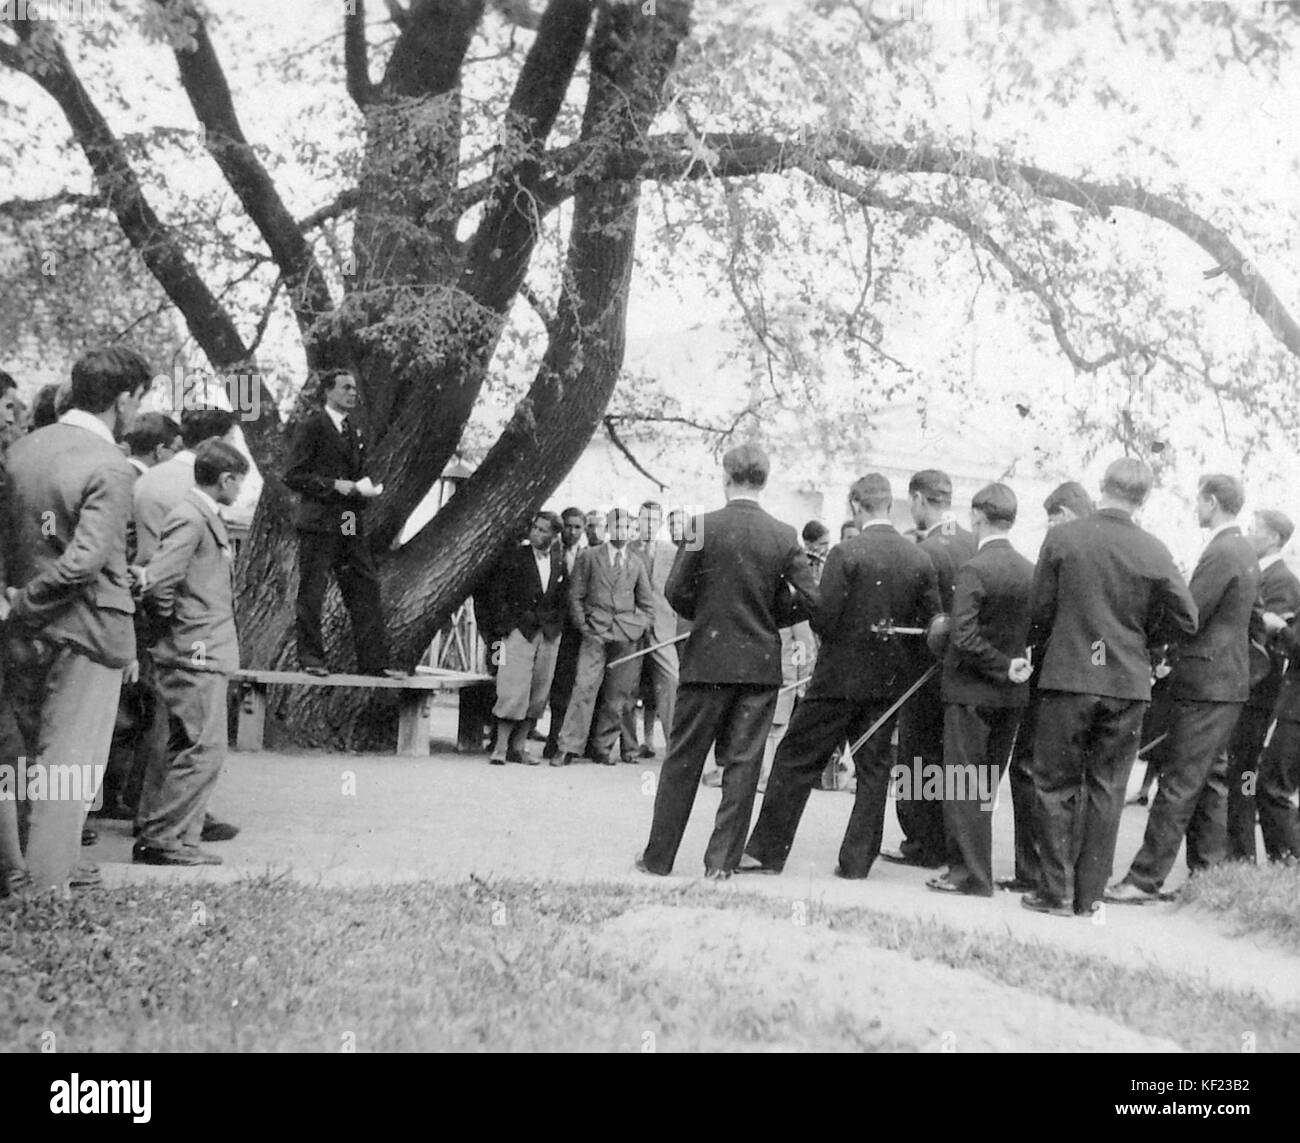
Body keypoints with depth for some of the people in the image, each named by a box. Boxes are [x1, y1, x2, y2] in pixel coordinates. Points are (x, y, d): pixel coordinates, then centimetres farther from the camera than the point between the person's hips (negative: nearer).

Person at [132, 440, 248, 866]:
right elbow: (156, 583, -22)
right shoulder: (189, 520, -15)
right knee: (204, 750, -8)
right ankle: (158, 839, -2)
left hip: (207, 655, 10)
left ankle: (179, 840, 18)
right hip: (195, 655, -10)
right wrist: (174, 622, -9)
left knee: (189, 752, 13)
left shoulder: (209, 518, 15)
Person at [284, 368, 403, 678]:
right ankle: (310, 658, 8)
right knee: (312, 592, -2)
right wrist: (334, 485, -16)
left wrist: (366, 488, 6)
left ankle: (374, 660, 5)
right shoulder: (312, 426, -4)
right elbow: (293, 475, -10)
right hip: (319, 522, -7)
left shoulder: (353, 431, 19)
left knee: (366, 590, 3)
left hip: (352, 524, 7)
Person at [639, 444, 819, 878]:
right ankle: (722, 861, 8)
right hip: (761, 663, 1)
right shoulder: (784, 537, -2)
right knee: (742, 764, 7)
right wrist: (767, 618, 11)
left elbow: (676, 591, -8)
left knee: (683, 761, 8)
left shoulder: (703, 526, -8)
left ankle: (659, 856, 15)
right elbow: (808, 598, -5)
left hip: (707, 659, -1)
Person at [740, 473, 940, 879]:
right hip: (890, 681, 4)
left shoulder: (846, 555, -14)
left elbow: (823, 620, -17)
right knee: (873, 769, 12)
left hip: (840, 677, -4)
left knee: (795, 758, 6)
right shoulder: (921, 560, -2)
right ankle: (857, 860, 14)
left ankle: (767, 850, 9)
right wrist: (907, 666, 14)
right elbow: (933, 624, 0)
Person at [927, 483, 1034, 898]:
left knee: (963, 784, 2)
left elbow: (964, 638, -21)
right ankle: (969, 864, 22)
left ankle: (971, 874, 3)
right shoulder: (1031, 572, 2)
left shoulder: (973, 569, -15)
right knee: (985, 785, 15)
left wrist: (1004, 667, -12)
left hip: (971, 690, -6)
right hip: (1013, 694, 6)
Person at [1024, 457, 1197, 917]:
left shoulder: (1062, 538, -8)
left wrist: (1042, 647, 17)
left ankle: (1056, 891, 8)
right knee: (1107, 790, 10)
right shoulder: (1154, 551, -4)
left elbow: (1039, 612, -3)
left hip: (1067, 677, -1)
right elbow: (1186, 620, -2)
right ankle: (1089, 895, 14)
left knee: (1056, 787, 9)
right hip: (1128, 684, 2)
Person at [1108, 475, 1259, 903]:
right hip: (1226, 679, 10)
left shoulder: (1221, 554, -17)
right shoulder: (1242, 550, 13)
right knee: (1210, 782, 14)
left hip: (1206, 685, -10)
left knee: (1178, 786, -7)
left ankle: (1145, 879, -4)